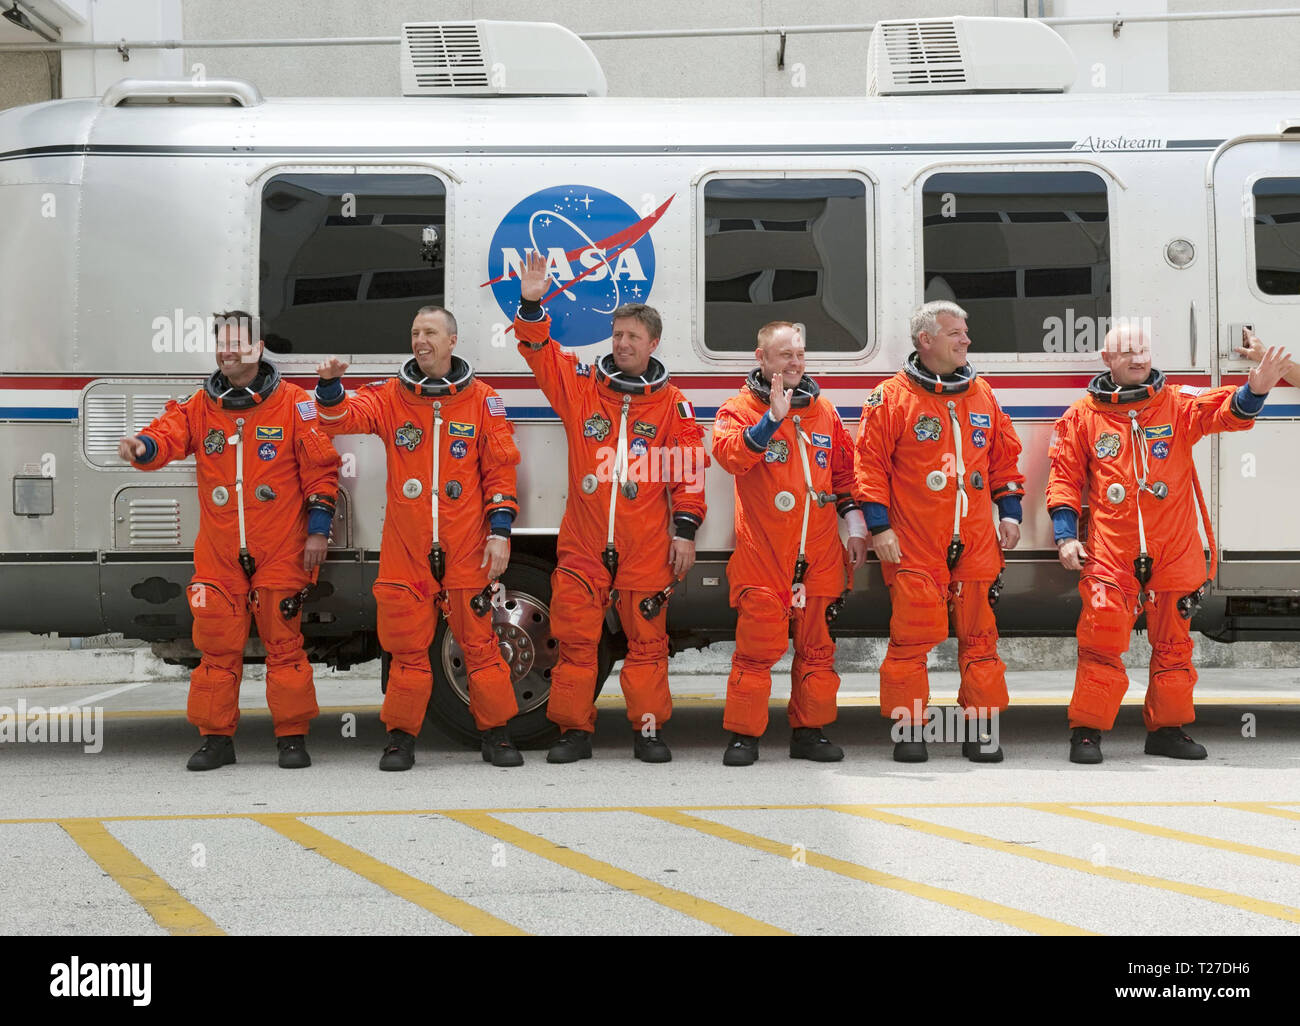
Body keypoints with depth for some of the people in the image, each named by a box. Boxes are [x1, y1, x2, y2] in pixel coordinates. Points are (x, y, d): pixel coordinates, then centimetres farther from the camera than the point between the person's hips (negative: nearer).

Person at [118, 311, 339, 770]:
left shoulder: (293, 403, 0)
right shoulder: (200, 406, 7)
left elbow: (321, 466, 1)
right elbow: (169, 433, -7)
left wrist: (318, 527, -4)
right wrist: (143, 446, -31)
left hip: (280, 551, -3)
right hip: (218, 552, 3)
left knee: (283, 642, 2)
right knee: (217, 646, 5)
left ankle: (292, 737, 12)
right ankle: (216, 737, 14)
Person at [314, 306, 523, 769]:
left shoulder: (482, 400, 4)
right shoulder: (390, 395, 7)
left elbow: (500, 468, 3)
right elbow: (343, 416, -6)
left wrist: (499, 532, -3)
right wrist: (331, 385, -28)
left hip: (465, 548, -1)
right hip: (405, 547, 1)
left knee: (478, 639, 3)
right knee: (408, 644, 4)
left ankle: (496, 733, 14)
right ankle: (401, 736, 14)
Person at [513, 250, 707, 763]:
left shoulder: (672, 403, 4)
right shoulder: (579, 383, 7)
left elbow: (689, 470, 3)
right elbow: (539, 352, 2)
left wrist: (685, 529, -2)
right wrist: (531, 306, -15)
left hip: (646, 547, -1)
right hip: (582, 544, 1)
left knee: (647, 640, 5)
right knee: (575, 638, 1)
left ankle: (649, 730, 16)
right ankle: (574, 731, 11)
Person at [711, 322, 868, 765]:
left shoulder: (824, 410, 14)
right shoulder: (739, 409, 1)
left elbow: (845, 472, 21)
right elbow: (729, 454, -20)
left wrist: (855, 524, 13)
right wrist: (772, 418, -29)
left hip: (819, 553, 4)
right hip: (762, 552, -4)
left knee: (816, 646, 8)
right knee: (757, 645, -7)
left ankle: (809, 731, 18)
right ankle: (743, 736, 2)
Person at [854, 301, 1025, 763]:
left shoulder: (982, 395, 13)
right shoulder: (891, 398, -1)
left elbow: (1004, 456, 20)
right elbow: (870, 462, -3)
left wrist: (1010, 512, 13)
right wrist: (879, 526, -8)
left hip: (976, 543, 4)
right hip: (914, 546, -4)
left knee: (979, 635, 5)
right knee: (911, 637, -4)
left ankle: (980, 729, 13)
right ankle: (908, 730, 5)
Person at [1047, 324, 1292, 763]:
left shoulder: (1177, 404, 5)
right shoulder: (1082, 415, 4)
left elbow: (1224, 411, -11)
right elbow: (1065, 476, 6)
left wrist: (1254, 391, -33)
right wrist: (1066, 536, -2)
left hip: (1174, 551, 2)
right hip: (1111, 553, -2)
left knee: (1173, 642, 11)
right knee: (1101, 641, -6)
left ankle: (1167, 728, 24)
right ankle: (1086, 732, 4)